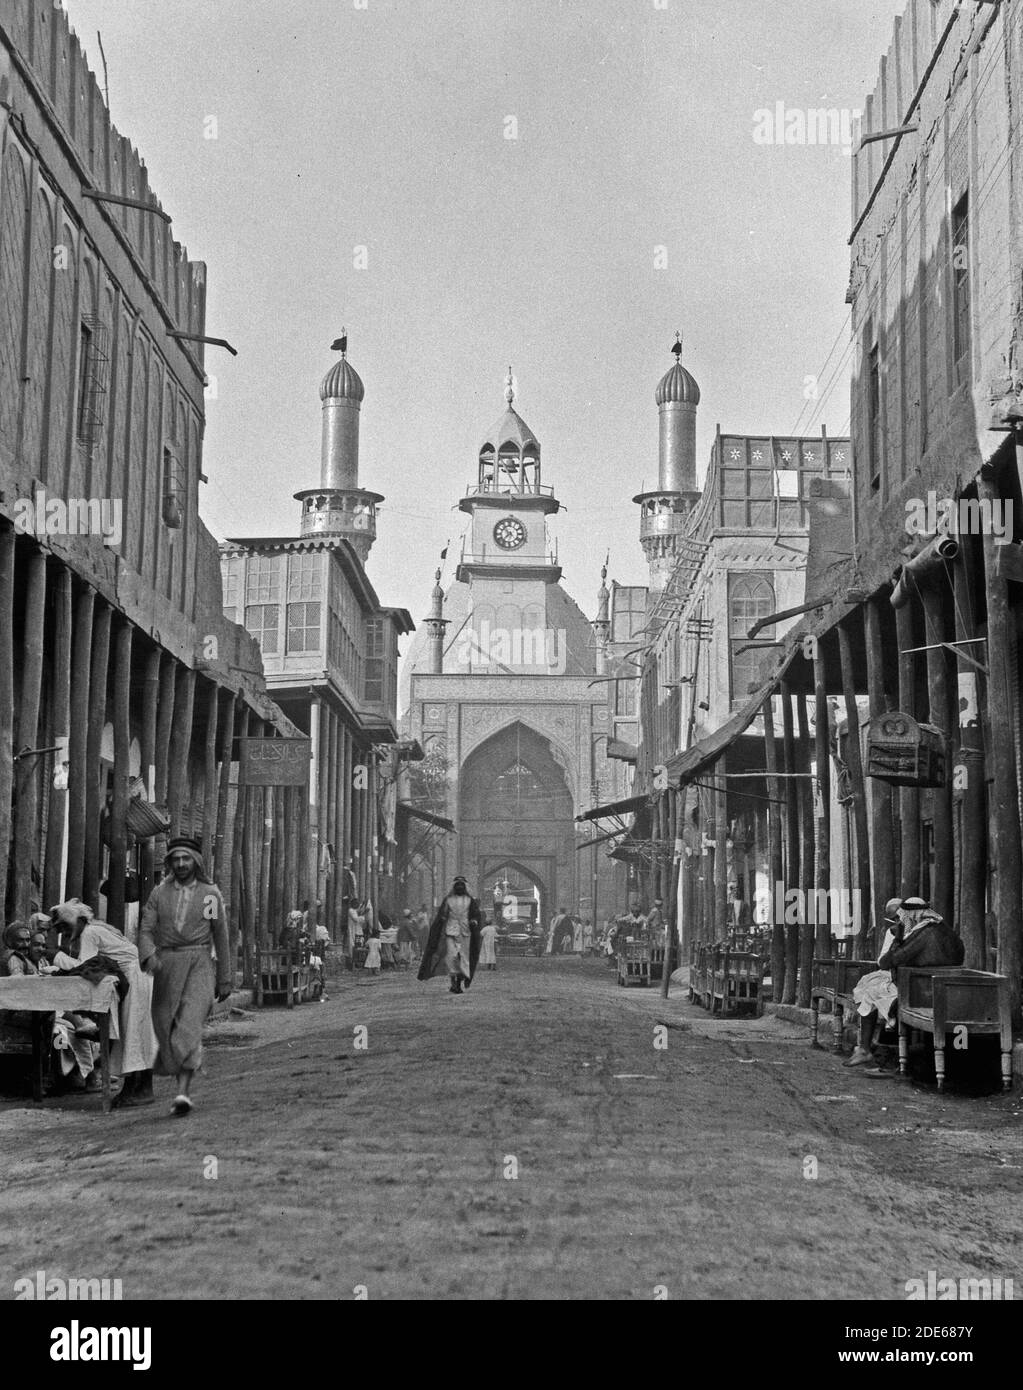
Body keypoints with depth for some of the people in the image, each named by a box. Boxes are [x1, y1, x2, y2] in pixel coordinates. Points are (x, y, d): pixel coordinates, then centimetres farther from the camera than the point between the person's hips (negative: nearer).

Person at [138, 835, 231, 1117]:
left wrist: (225, 979, 8)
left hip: (198, 966, -3)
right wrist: (149, 956, -21)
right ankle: (183, 1080, 29)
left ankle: (183, 1093, -26)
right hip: (166, 966, 3)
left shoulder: (211, 893, 4)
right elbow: (146, 931, 1)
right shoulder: (159, 893, 8)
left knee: (189, 1026, -19)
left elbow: (221, 938, 8)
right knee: (166, 1028, 7)